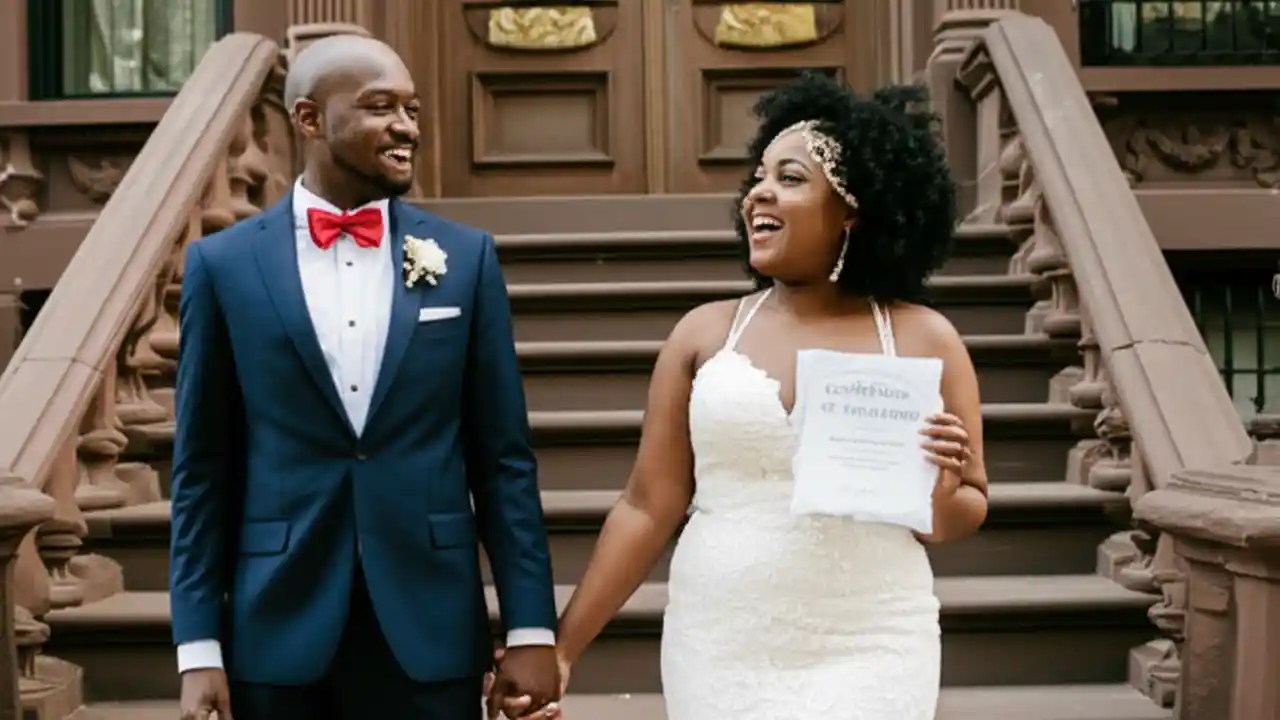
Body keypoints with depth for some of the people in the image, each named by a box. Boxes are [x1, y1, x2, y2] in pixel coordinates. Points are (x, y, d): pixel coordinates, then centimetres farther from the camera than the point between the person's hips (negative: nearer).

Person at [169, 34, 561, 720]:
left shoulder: (465, 257, 1)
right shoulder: (224, 264, 0)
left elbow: (503, 457, 1)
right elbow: (202, 470, 1)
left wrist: (530, 627, -2)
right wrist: (198, 648, -2)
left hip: (431, 632, 1)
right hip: (276, 634, 0)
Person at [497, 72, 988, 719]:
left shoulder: (922, 339, -2)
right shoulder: (704, 332, 1)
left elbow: (962, 518, 6)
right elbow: (647, 508, 2)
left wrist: (940, 493, -16)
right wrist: (561, 646, 0)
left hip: (867, 655, -1)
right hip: (717, 653, 1)